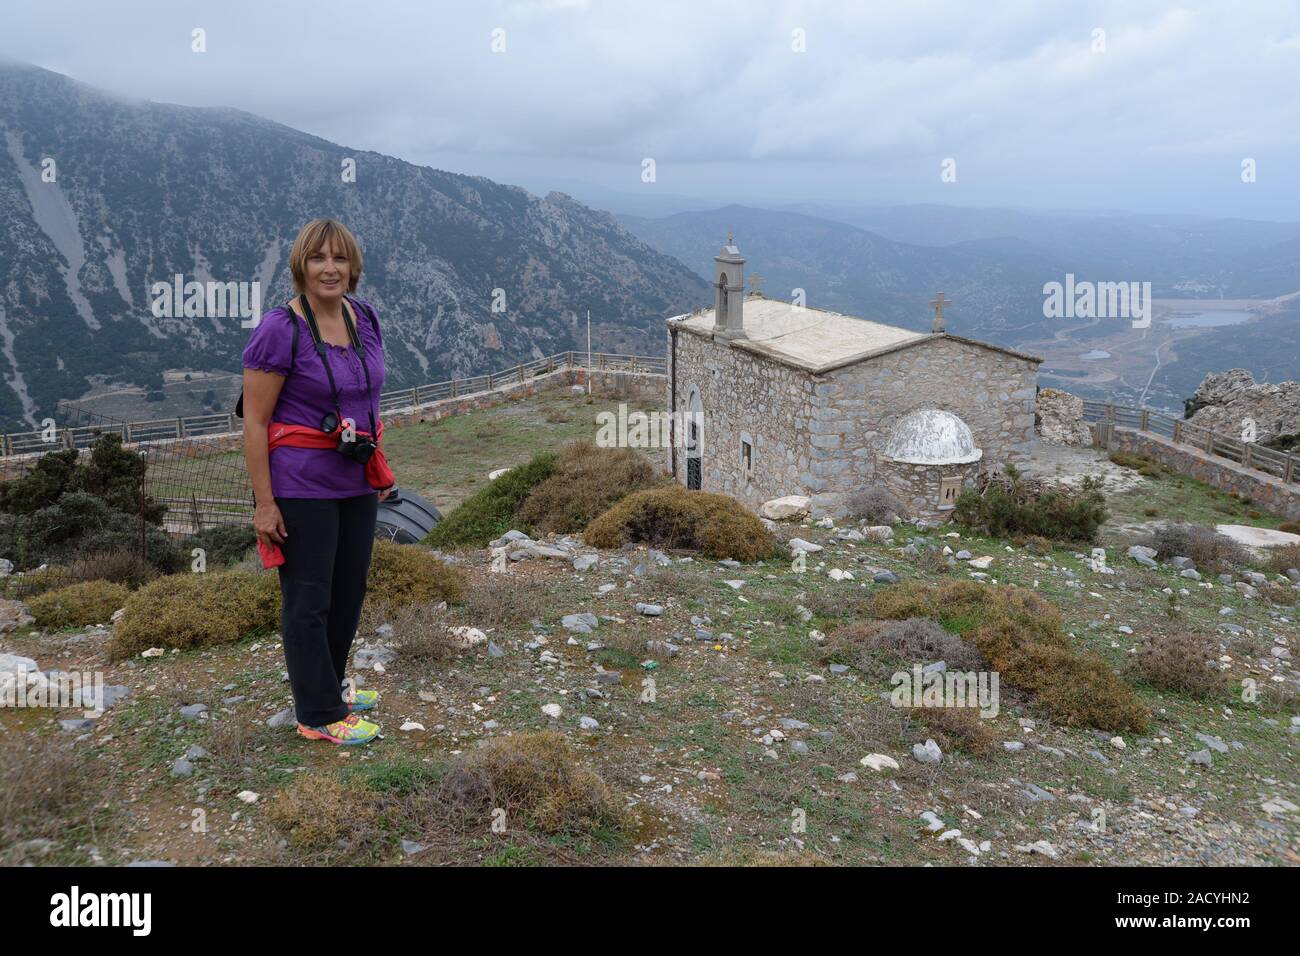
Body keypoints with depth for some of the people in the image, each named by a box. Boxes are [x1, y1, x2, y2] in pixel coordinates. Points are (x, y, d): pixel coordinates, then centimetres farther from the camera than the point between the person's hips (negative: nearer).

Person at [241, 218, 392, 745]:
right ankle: (318, 714, 18)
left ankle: (328, 684, 38)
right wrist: (264, 502, -15)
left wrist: (377, 466, 15)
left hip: (356, 483, 7)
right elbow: (254, 420, -14)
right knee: (308, 598, 5)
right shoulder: (279, 330, -16)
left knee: (349, 591, 17)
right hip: (302, 485, -7)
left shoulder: (364, 317, 4)